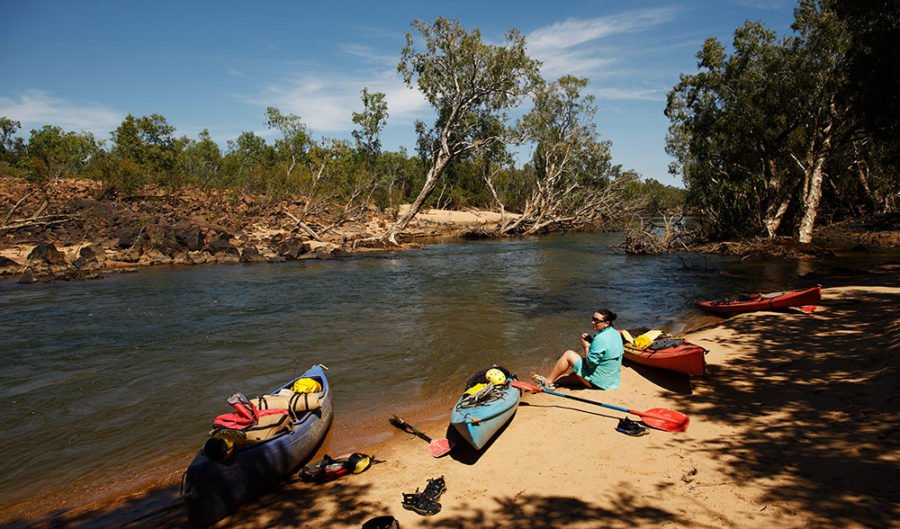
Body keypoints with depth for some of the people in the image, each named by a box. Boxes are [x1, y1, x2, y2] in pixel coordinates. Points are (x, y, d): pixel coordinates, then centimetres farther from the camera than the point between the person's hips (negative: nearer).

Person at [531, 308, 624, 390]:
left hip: (598, 381, -10)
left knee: (568, 354, -2)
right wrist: (591, 341, 1)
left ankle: (548, 382, 11)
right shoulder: (614, 333, 2)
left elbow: (591, 363, -23)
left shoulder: (601, 339, -27)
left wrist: (586, 346, -9)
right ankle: (553, 380, 23)